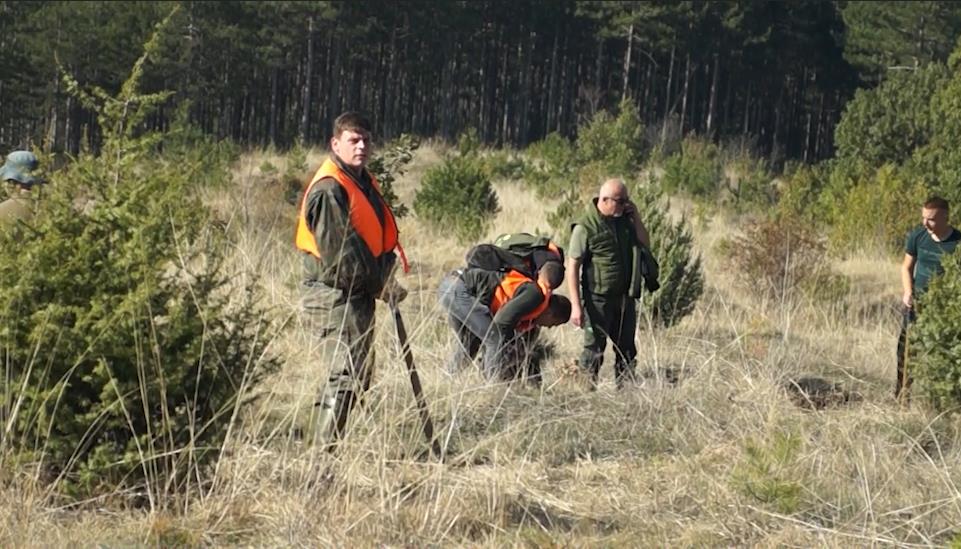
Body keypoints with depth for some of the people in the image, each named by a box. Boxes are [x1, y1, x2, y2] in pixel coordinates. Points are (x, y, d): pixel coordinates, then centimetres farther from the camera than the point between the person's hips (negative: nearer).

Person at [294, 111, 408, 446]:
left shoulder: (363, 182, 15)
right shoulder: (329, 190, -17)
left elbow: (377, 239, 22)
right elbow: (338, 252, -21)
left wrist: (384, 283, 7)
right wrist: (381, 287, -14)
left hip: (358, 296, 10)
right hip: (334, 297, -10)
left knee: (359, 376, 15)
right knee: (346, 377, -15)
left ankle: (326, 447, 23)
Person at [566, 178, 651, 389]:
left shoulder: (624, 220, 6)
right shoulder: (585, 227, -14)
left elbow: (645, 244, 12)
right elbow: (572, 267, -15)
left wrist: (636, 218, -2)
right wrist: (576, 306, -20)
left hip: (625, 296, 7)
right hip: (598, 298, -7)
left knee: (626, 347, 13)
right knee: (594, 348, -4)